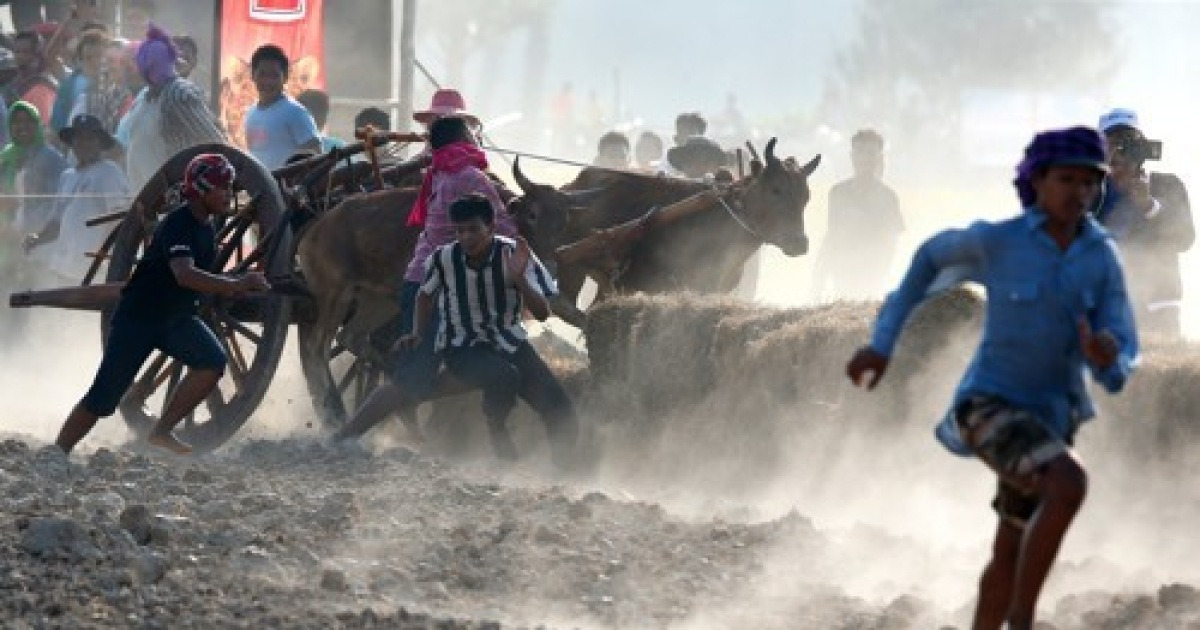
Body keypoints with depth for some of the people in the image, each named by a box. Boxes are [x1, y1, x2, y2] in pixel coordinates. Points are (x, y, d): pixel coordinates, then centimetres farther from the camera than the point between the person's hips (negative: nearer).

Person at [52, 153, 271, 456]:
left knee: (213, 362, -18)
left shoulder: (207, 226, 4)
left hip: (177, 317, 7)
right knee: (103, 397, -7)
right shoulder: (178, 225, -23)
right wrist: (236, 285, -45)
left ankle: (162, 431, -6)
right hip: (139, 316, -7)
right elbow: (184, 275, -40)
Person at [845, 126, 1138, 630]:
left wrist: (1105, 358, -34)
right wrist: (882, 343, 8)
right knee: (1070, 487, -31)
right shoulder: (996, 240, -13)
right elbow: (934, 254, 8)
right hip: (991, 407, -5)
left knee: (1009, 560, 13)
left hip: (1049, 418, 5)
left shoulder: (1103, 256, -4)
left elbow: (1119, 361, -7)